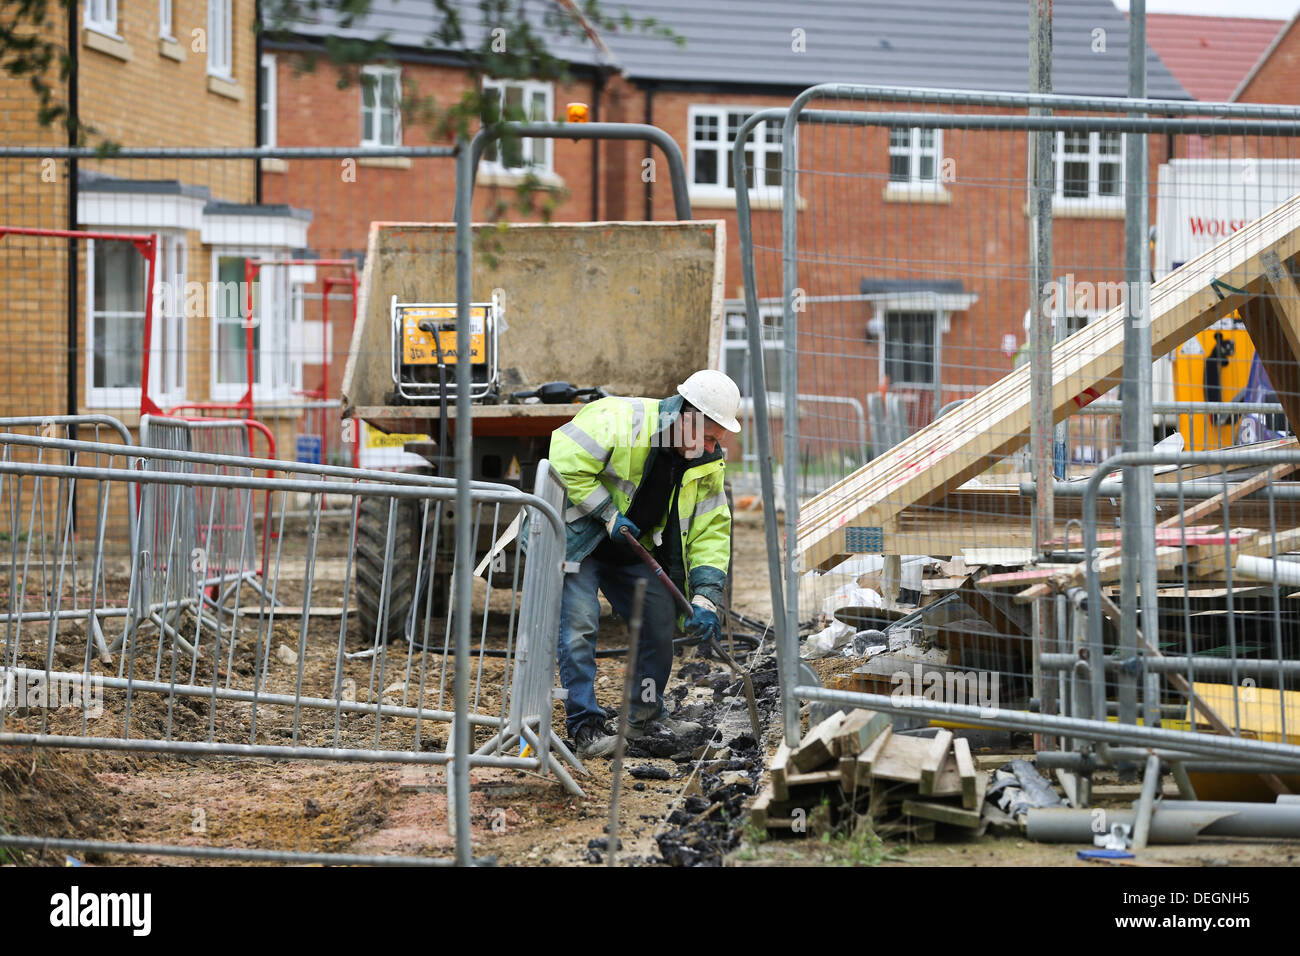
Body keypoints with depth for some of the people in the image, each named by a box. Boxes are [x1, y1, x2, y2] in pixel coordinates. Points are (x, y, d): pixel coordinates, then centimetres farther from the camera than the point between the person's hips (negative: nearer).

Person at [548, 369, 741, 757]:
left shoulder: (708, 463, -5)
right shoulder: (618, 421, -27)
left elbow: (711, 529, -4)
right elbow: (564, 463, -29)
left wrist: (705, 597, -16)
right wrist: (608, 516, -26)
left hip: (631, 547, 7)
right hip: (576, 536, -7)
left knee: (660, 618, 2)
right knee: (579, 621, -16)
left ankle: (645, 714, 17)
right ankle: (585, 726, -13)